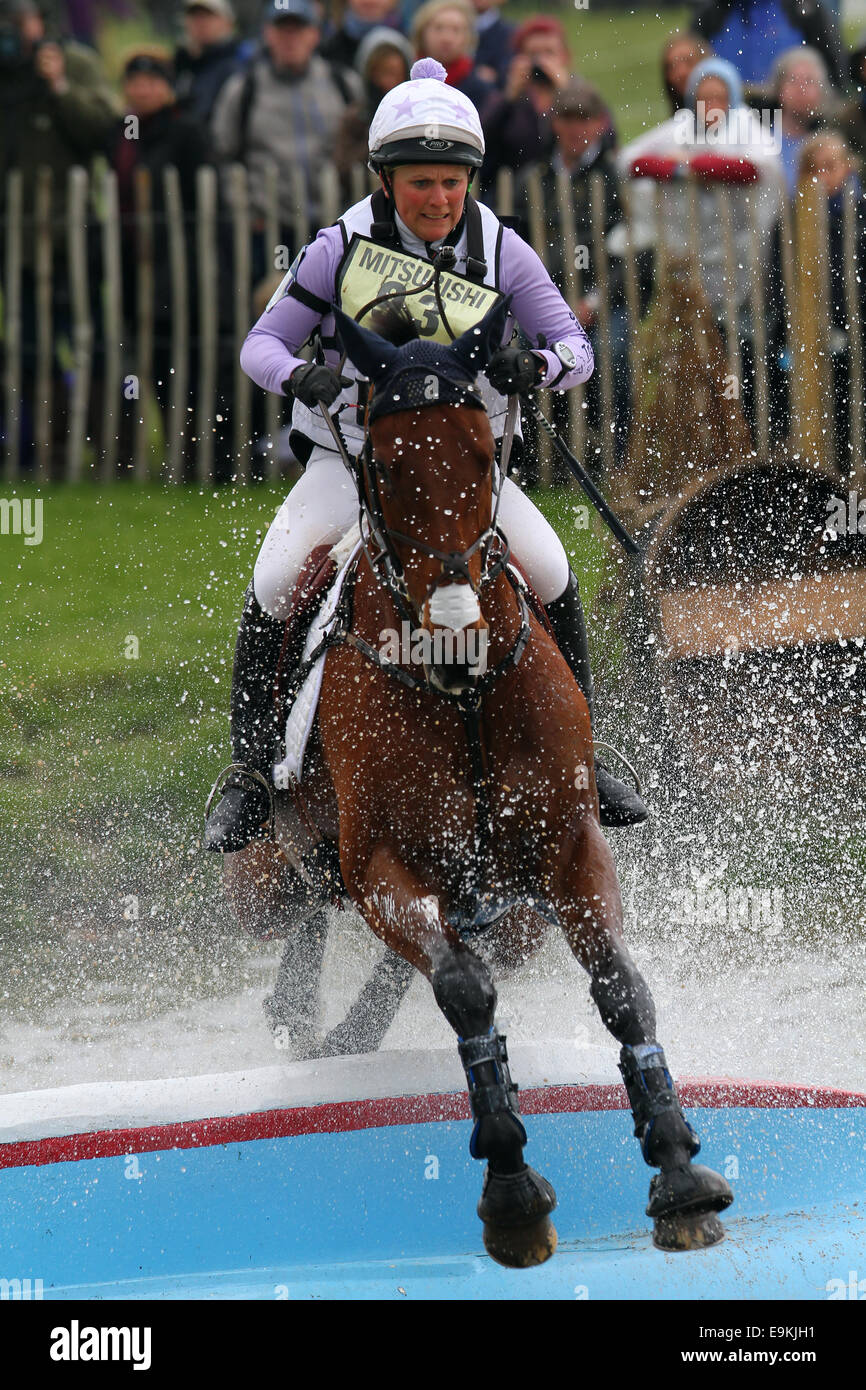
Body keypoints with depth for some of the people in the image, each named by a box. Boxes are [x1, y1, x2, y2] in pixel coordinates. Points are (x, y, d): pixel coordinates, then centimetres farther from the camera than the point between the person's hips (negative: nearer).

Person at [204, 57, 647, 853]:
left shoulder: (498, 251, -7)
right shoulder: (342, 247, -11)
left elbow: (576, 348, -6)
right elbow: (262, 342, -6)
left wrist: (536, 366, -31)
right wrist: (300, 375, -30)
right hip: (349, 453, -1)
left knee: (552, 574, -17)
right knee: (272, 587, -23)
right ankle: (250, 774, -9)